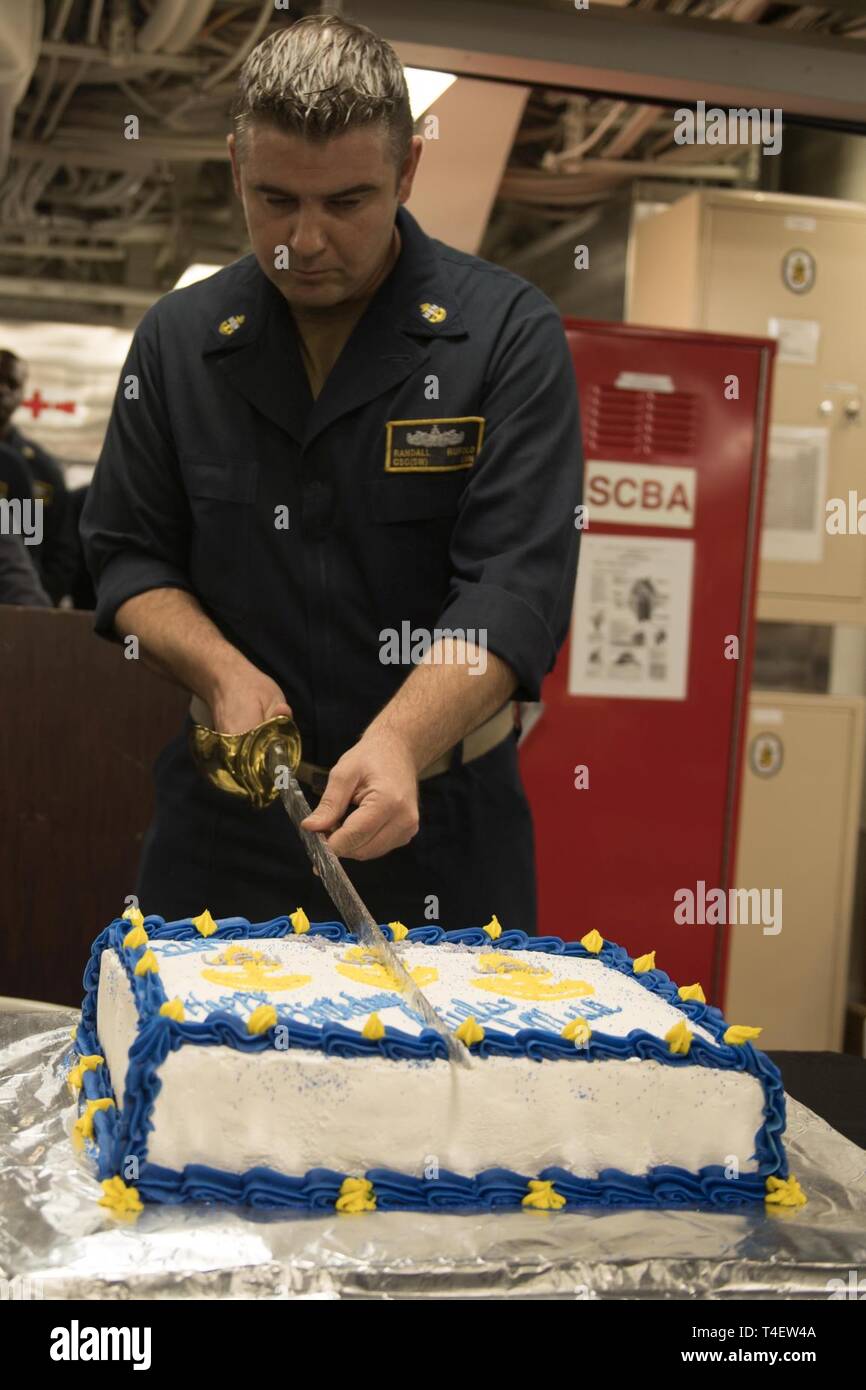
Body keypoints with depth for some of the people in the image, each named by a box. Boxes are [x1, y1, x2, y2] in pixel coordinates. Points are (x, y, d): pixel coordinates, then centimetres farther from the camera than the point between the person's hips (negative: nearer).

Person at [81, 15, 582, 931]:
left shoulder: (507, 334, -9)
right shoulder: (179, 339, 3)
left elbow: (516, 586, -17)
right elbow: (128, 554, 7)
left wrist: (401, 738, -31)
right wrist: (220, 672, -11)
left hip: (438, 821, -2)